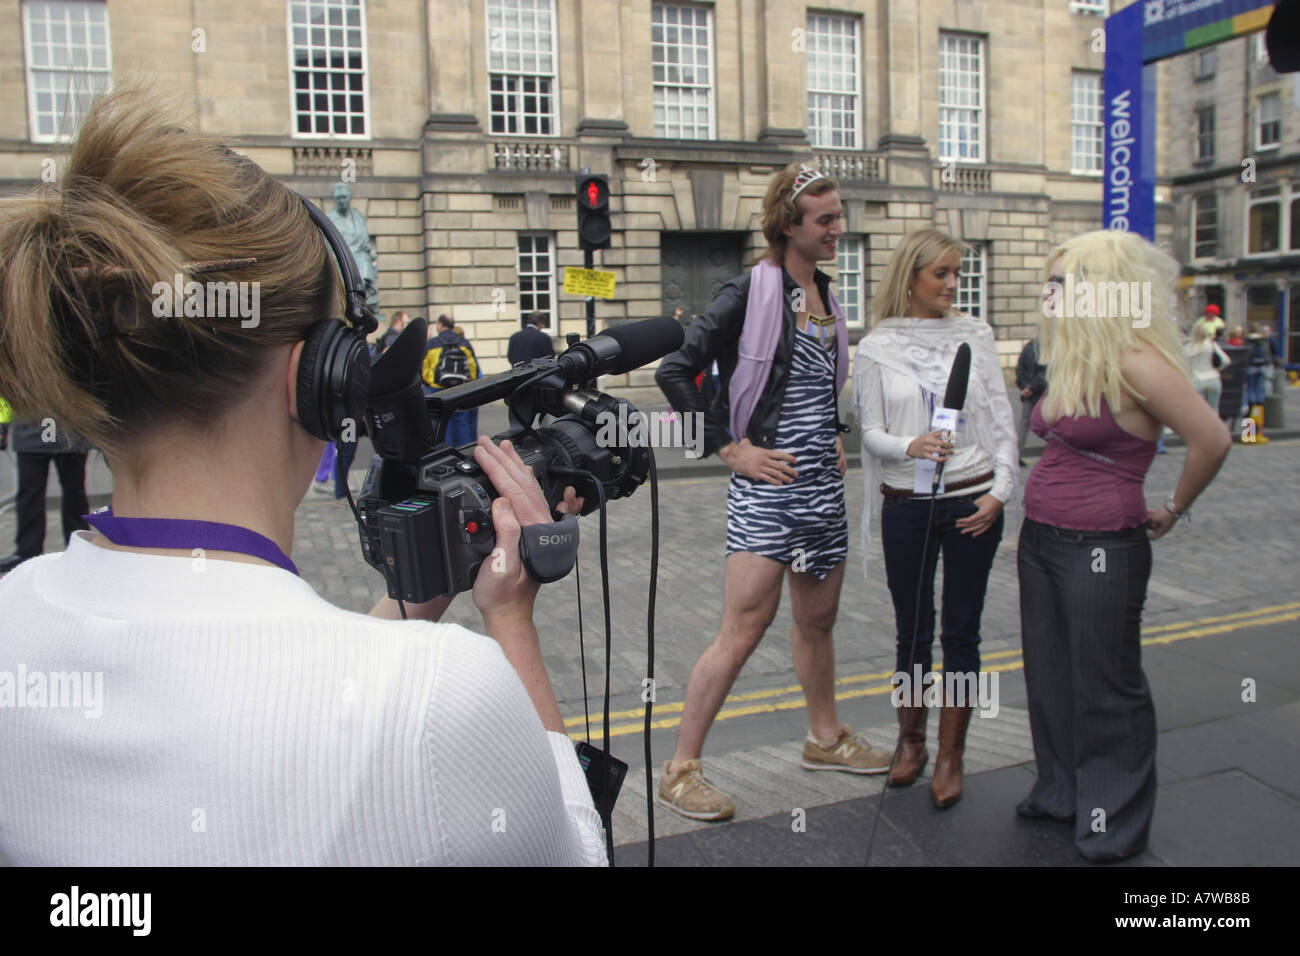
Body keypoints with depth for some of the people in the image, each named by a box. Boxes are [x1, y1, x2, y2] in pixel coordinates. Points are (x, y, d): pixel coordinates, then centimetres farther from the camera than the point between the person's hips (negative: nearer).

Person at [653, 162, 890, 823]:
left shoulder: (826, 296, 13)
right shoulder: (749, 294, -11)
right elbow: (676, 373, -16)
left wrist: (834, 437, 14)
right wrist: (731, 448, -16)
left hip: (824, 484, 7)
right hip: (767, 487, -7)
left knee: (818, 622, 18)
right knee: (743, 631, -7)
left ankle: (825, 738, 38)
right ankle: (680, 770, 5)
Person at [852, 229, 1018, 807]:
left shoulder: (974, 335, 5)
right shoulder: (876, 348, 1)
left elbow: (1002, 419, 5)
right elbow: (870, 431, -1)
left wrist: (1000, 491, -4)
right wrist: (910, 446, -22)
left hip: (971, 500, 1)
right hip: (906, 505, 0)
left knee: (961, 631, 5)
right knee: (912, 631, 10)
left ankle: (950, 756, 18)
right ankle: (910, 740, 30)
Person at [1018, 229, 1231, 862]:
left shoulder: (1134, 364, -17)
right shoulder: (1071, 362, 9)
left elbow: (1211, 439, -18)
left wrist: (1172, 509, -7)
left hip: (1101, 549, -8)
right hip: (1039, 539, 8)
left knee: (1106, 688, 6)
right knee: (1050, 677, 18)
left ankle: (1116, 823, 24)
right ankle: (1062, 792, 37)